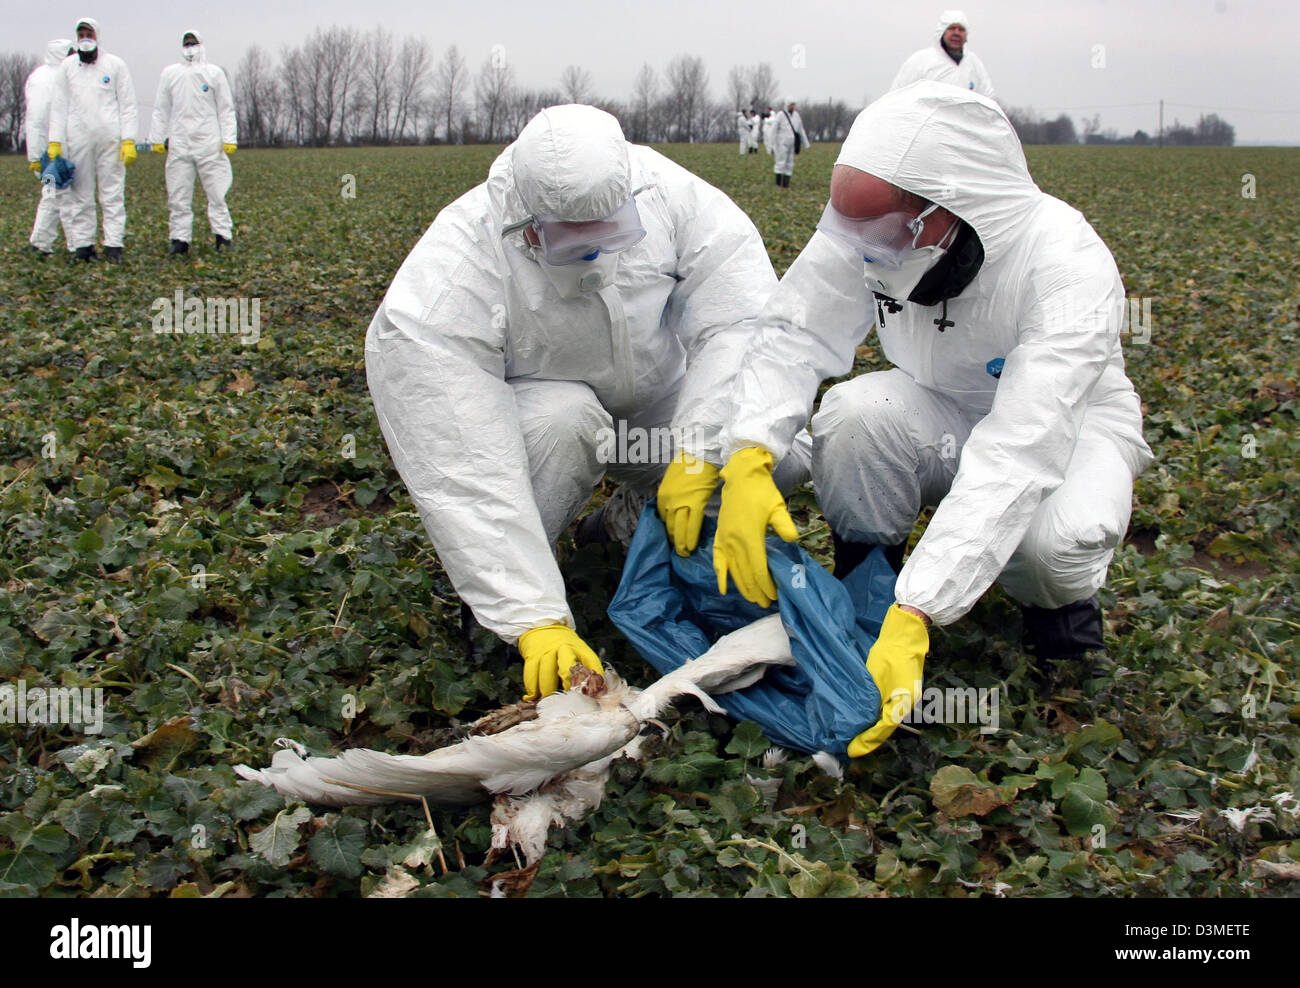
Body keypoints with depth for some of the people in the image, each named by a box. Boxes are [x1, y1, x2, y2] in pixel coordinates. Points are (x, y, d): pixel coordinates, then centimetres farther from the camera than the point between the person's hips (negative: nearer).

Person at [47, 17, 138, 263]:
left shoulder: (115, 64, 8)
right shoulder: (67, 66, 13)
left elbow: (127, 105, 5)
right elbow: (59, 106, 12)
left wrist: (129, 140, -5)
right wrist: (55, 142, 3)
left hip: (110, 138, -2)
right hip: (78, 138, 2)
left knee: (113, 194, -5)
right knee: (80, 195, 0)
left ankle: (113, 245, -5)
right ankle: (82, 245, 3)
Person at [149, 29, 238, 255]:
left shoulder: (214, 73, 7)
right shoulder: (169, 73, 13)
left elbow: (226, 109, 5)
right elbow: (161, 109, 15)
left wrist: (229, 139, -3)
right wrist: (157, 139, 8)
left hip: (210, 144, -2)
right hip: (179, 143, 2)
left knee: (216, 192, -5)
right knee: (178, 195, 1)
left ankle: (223, 236, -1)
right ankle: (180, 239, 6)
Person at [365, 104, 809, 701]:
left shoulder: (667, 191, -26)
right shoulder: (448, 279, -35)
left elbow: (738, 322, -27)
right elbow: (466, 478, -38)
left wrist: (699, 451, -39)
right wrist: (536, 620, -42)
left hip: (659, 404, 3)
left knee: (784, 456, -21)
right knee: (562, 418, -39)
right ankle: (483, 607, -17)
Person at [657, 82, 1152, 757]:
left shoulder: (1067, 265, -36)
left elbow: (1018, 455, -43)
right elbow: (792, 334, -24)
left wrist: (915, 617, -50)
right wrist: (749, 459, -45)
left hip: (1069, 422, -3)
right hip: (944, 416, 3)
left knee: (1059, 535, -37)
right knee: (854, 411, -31)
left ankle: (1058, 599, 1)